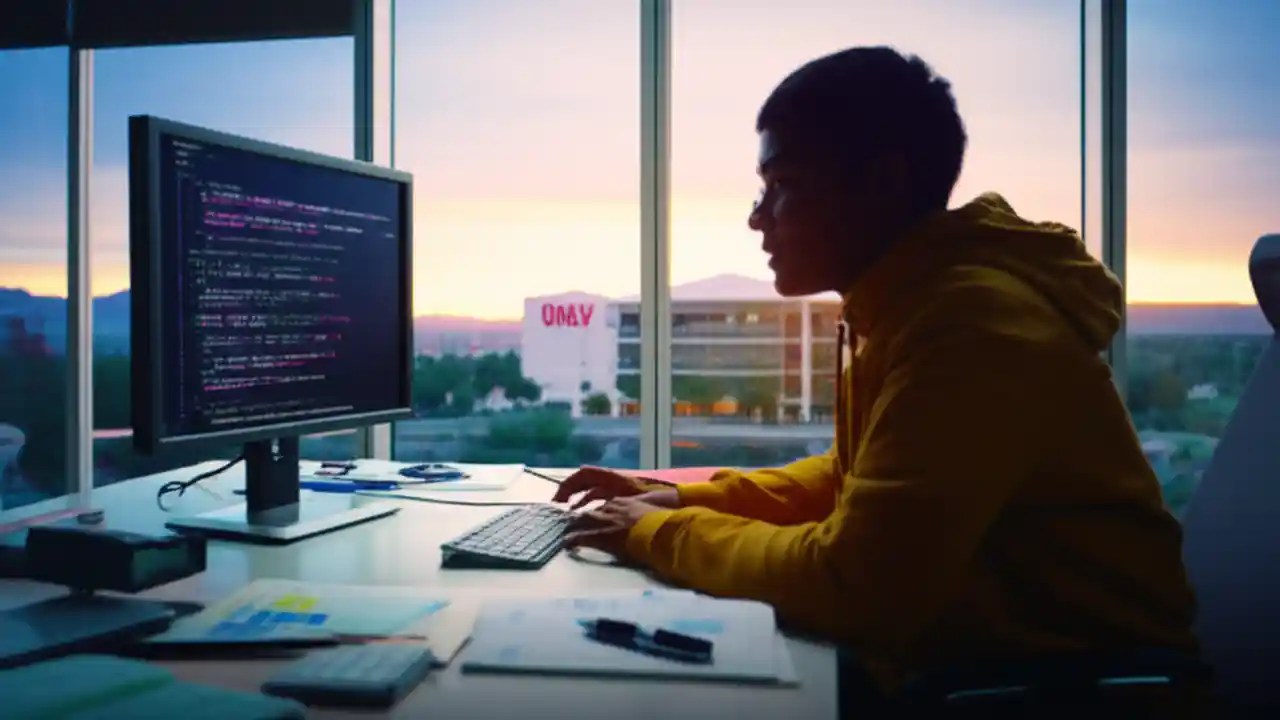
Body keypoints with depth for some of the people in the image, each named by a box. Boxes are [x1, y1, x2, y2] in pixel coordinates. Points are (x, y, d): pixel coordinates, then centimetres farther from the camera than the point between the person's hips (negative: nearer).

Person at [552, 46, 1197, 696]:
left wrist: (660, 534, -14)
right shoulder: (909, 304, 3)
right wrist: (679, 500, 2)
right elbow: (853, 477, 14)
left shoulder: (969, 321, -26)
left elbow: (852, 582, -29)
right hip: (975, 654, 7)